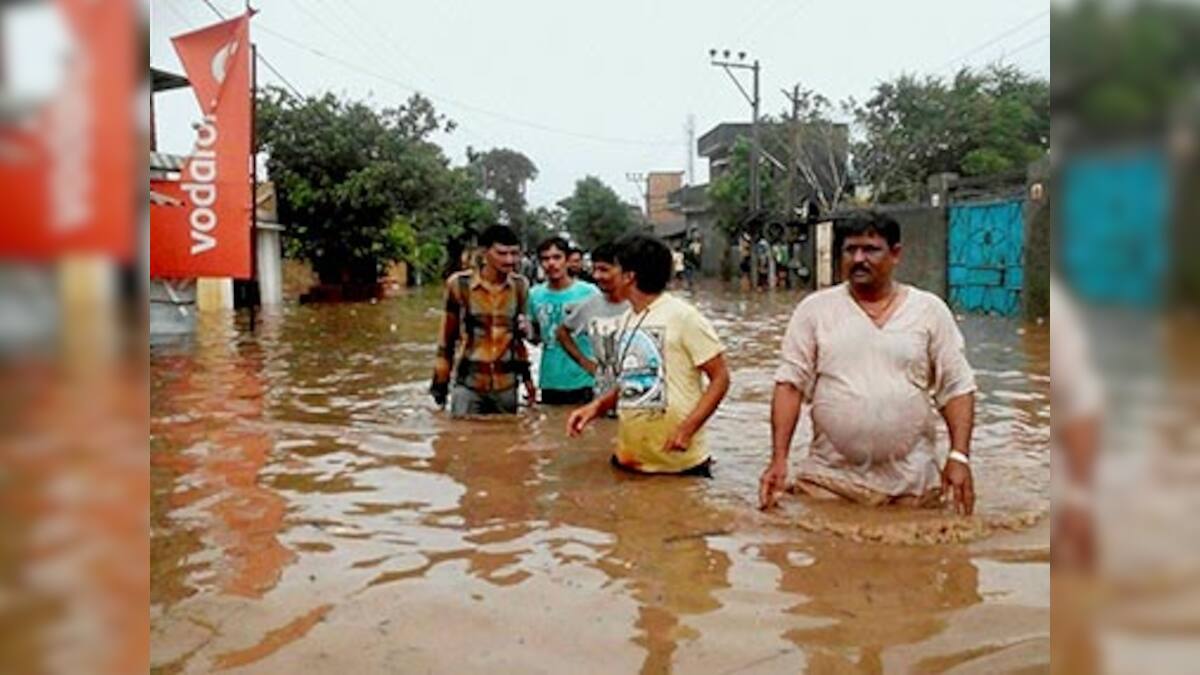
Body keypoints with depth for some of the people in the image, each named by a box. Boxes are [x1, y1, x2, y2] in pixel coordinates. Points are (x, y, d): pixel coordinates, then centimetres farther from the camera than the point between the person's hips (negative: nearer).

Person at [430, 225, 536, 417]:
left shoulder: (520, 285, 0)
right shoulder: (459, 283, -8)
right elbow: (447, 335, 2)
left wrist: (526, 375, 12)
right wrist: (440, 380, 4)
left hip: (506, 385, 3)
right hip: (468, 383, -2)